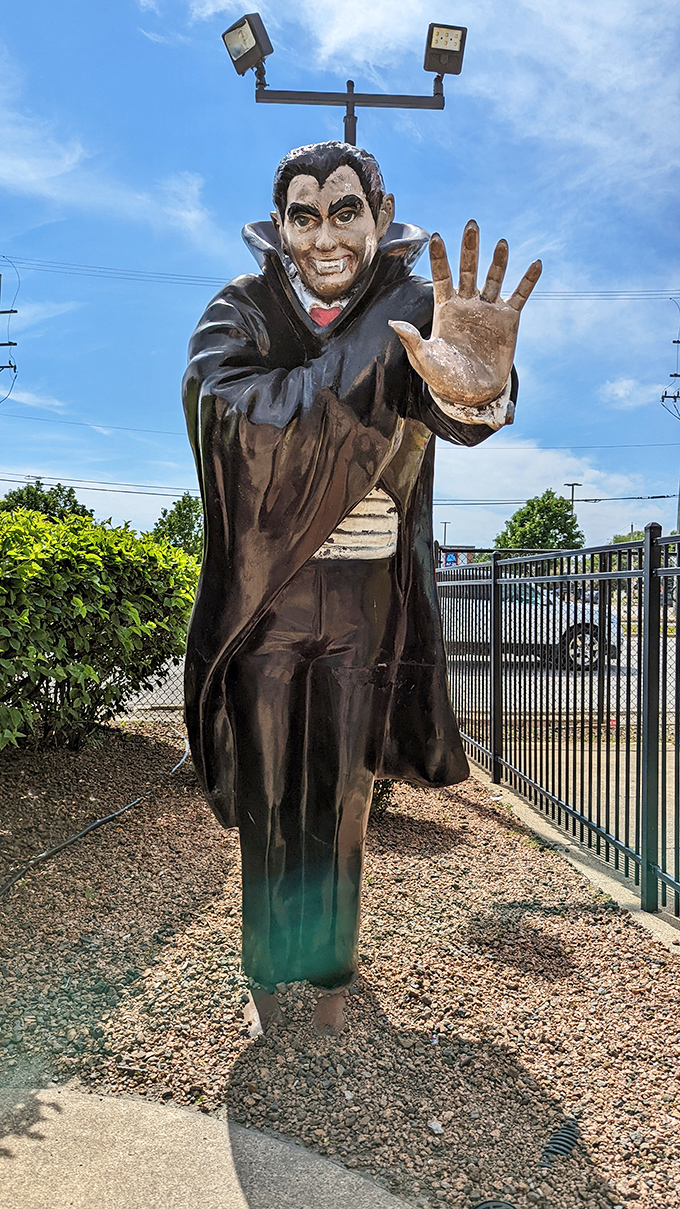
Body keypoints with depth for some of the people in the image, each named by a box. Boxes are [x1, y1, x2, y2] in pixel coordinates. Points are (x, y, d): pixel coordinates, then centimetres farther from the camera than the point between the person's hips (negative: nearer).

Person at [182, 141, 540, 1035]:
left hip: (365, 598, 0)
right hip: (264, 593, 1)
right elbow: (220, 392, -24)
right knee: (266, 789, 8)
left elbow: (452, 409, -27)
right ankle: (268, 972, 27)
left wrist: (476, 388, -53)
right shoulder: (243, 310, -2)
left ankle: (332, 972, 29)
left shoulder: (420, 310, -5)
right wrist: (382, 345, -27)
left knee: (340, 793, 9)